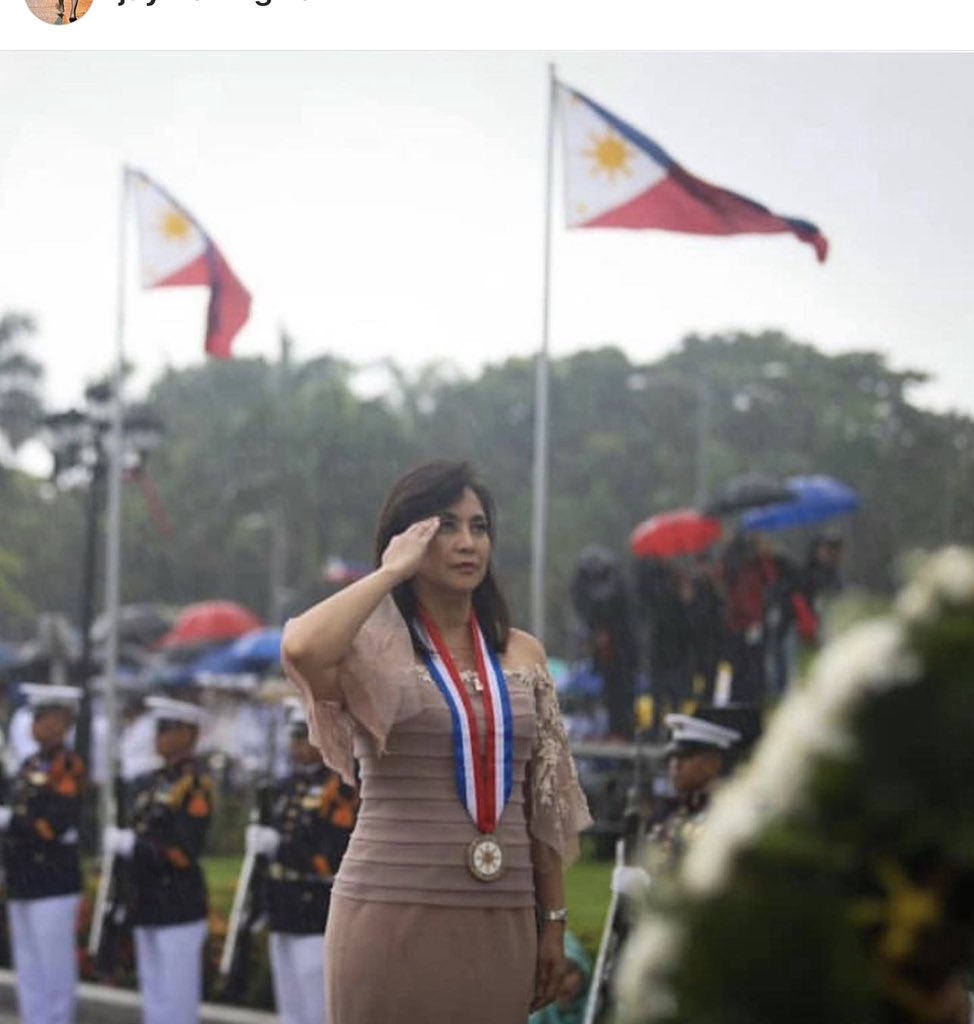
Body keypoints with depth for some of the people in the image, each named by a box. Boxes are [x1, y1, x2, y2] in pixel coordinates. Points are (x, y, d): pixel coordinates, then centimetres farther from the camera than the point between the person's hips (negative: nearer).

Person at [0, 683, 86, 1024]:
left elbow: (56, 823, -18)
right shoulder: (30, 766, 16)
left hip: (54, 883, -8)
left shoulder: (69, 767, -9)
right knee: (28, 970, 11)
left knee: (55, 969, -3)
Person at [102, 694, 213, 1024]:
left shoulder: (195, 784, -10)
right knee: (153, 997, 13)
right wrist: (118, 840, -1)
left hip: (179, 907, -8)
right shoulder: (150, 783, 15)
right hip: (147, 905, 8)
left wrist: (131, 845, -17)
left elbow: (184, 850, -17)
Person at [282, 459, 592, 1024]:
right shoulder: (375, 647, -3)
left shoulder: (523, 654, 10)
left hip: (500, 921, 4)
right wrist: (393, 571, -13)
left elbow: (541, 803, 14)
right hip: (394, 912, -4)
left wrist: (554, 921, 12)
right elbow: (303, 648, -28)